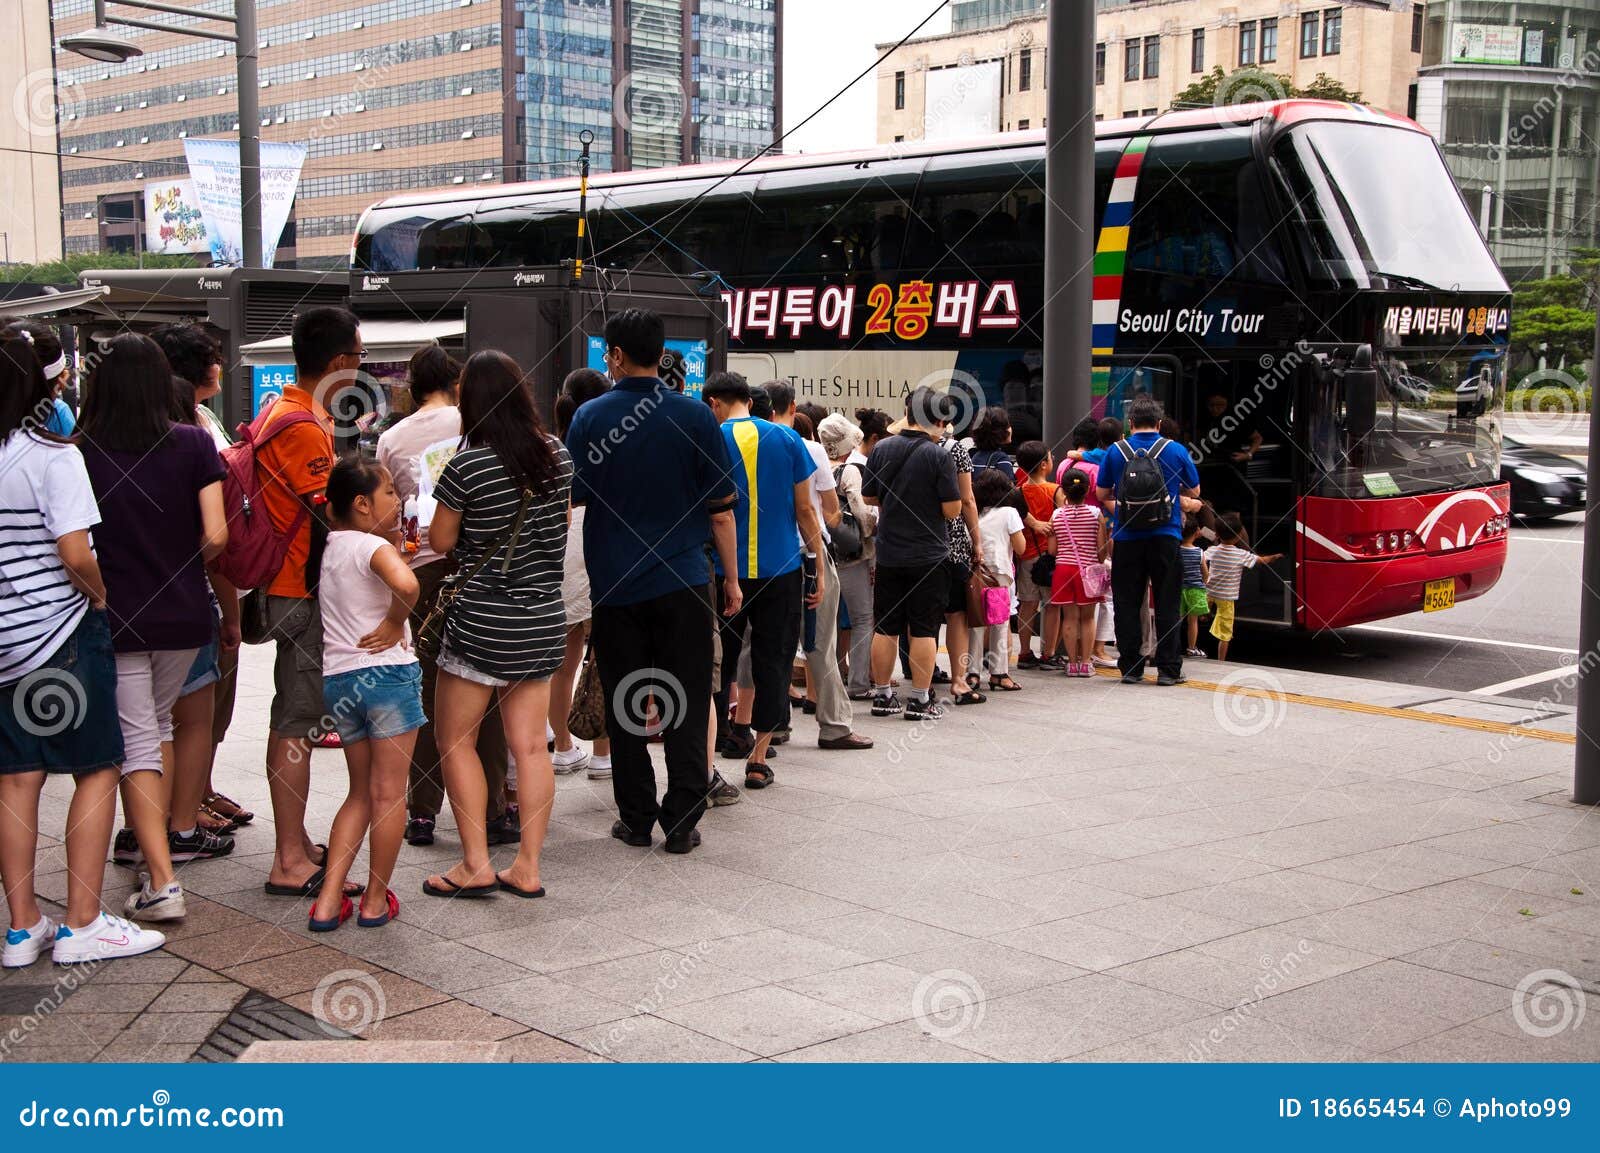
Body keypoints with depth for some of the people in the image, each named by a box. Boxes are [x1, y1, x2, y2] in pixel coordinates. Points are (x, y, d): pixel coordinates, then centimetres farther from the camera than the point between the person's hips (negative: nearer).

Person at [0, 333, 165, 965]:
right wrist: (100, 597, -1)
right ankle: (82, 924, 4)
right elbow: (76, 556, -19)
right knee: (96, 770, 4)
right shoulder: (53, 456, -13)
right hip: (62, 635, -6)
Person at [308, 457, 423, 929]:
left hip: (337, 678, 7)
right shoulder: (372, 545, -12)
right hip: (386, 673, -7)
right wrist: (395, 624, -14)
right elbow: (405, 584, -31)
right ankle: (376, 901, 11)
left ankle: (329, 901, 9)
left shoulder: (329, 547, 11)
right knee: (389, 793, 4)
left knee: (361, 792, 16)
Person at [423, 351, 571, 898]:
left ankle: (475, 865, 4)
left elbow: (441, 541, -5)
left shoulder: (468, 465, -15)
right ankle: (527, 867, 10)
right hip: (544, 621, 6)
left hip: (483, 622, -5)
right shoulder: (559, 455, 2)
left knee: (454, 739, 7)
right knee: (529, 745, 8)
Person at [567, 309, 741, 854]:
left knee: (625, 707, 9)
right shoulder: (695, 415, -2)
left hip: (615, 585, 0)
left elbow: (570, 498, 2)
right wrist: (731, 578, 8)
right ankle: (682, 821, 4)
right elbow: (721, 507, 0)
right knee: (686, 706, 4)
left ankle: (636, 818, 13)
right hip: (683, 583, 0)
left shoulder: (590, 417, -2)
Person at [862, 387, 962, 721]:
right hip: (929, 554, -4)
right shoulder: (939, 456, -14)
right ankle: (920, 700, 6)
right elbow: (952, 510, -13)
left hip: (889, 553, 4)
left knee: (885, 627, 11)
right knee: (924, 630, 3)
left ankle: (883, 696, 19)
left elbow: (869, 497, 9)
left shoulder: (881, 449, 0)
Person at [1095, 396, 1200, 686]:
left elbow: (1101, 493, 6)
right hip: (1165, 536, -1)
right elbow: (1194, 492, 11)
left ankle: (1130, 667, 8)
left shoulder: (1116, 451, 0)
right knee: (1167, 604, 5)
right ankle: (1168, 668, 4)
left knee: (1127, 604, 8)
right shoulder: (1176, 450, 0)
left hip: (1126, 537, 1)